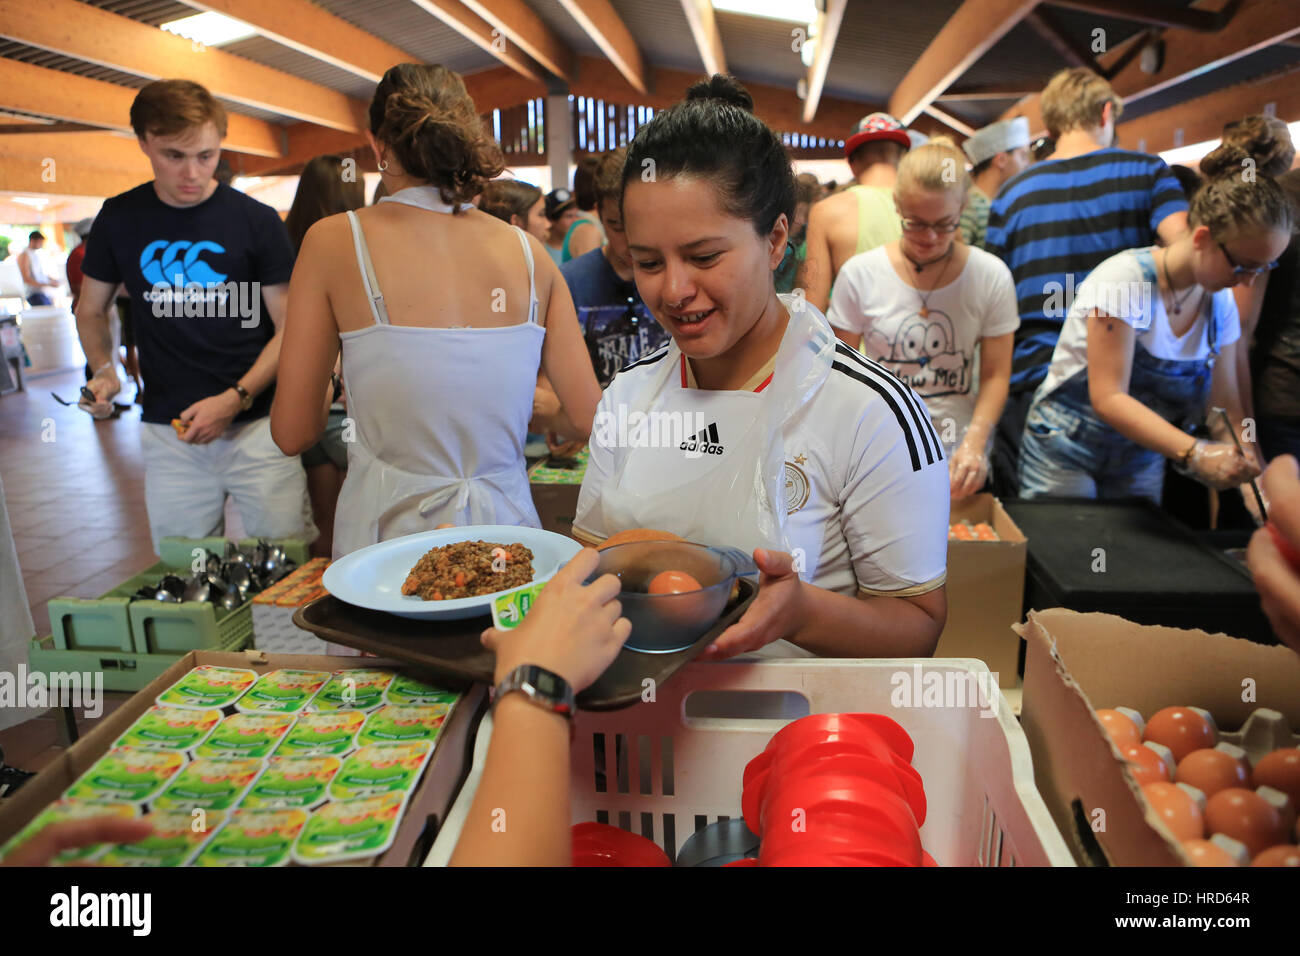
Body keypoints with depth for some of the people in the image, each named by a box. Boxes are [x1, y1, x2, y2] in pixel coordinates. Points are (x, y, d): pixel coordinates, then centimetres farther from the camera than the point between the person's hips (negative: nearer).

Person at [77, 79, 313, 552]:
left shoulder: (256, 221, -3)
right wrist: (104, 368, -3)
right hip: (168, 434, 3)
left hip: (255, 428, -2)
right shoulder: (120, 219, 6)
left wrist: (235, 399, -13)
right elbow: (91, 309, 18)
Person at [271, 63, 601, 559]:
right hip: (507, 528, 2)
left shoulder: (333, 241, -4)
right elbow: (587, 417, 1)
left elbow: (292, 433, -2)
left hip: (391, 534, -2)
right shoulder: (528, 250, 1)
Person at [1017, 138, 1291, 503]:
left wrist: (1247, 470, -18)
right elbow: (1107, 398, -27)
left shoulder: (1220, 303, -1)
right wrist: (1196, 454, -36)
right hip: (1067, 451, -6)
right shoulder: (1125, 278, -22)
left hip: (1143, 457, 6)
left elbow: (1225, 405, 0)